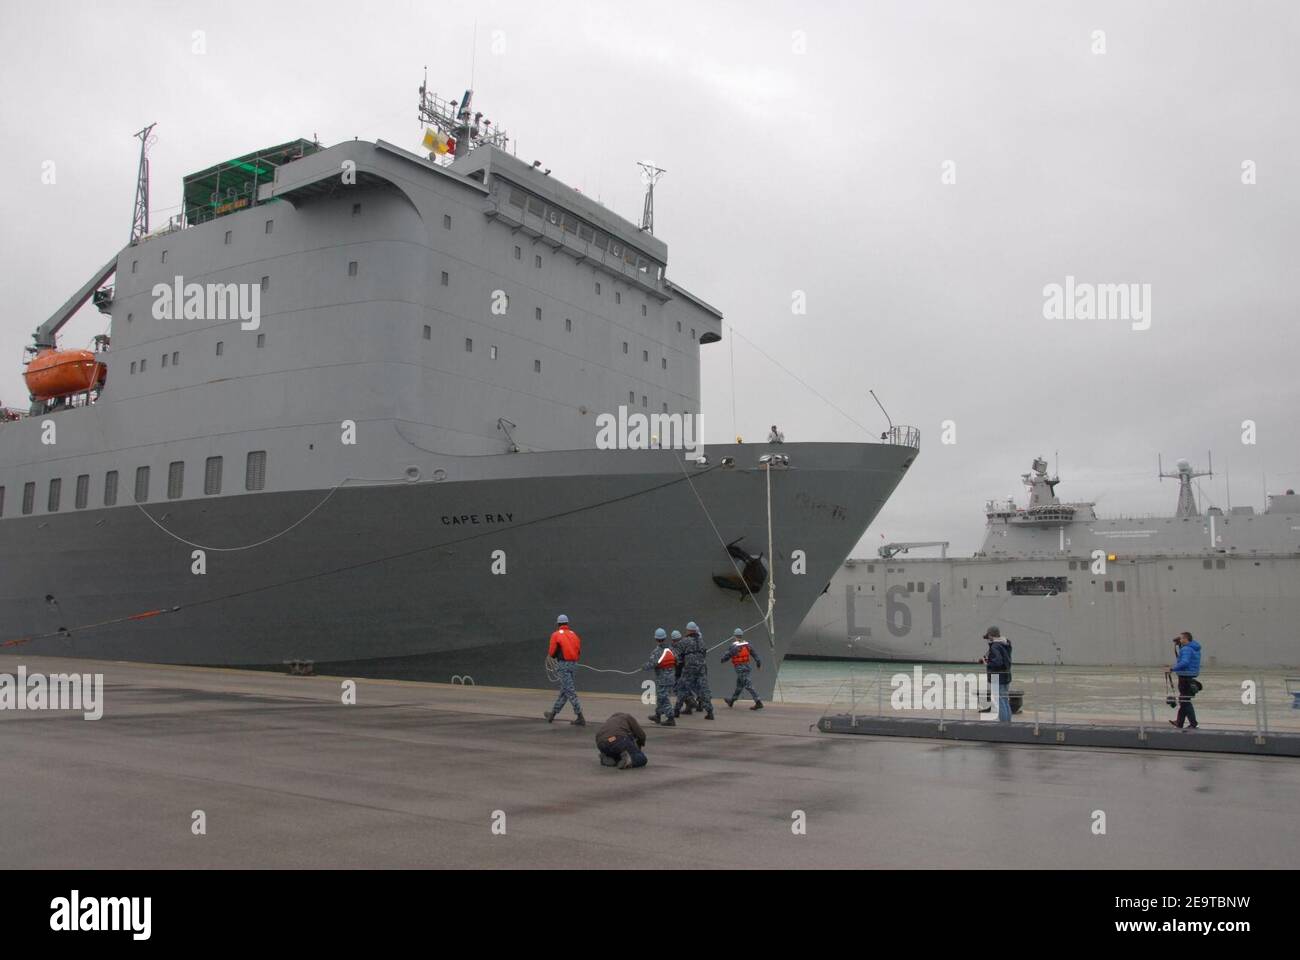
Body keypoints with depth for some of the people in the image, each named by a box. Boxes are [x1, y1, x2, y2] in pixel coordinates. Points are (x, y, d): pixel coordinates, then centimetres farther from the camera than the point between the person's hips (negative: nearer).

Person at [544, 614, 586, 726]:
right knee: (564, 690, 16)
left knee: (570, 691, -7)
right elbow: (579, 650, 6)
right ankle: (552, 714, 29)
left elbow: (552, 653, -6)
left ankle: (580, 717, -12)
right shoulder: (574, 634, 10)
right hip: (573, 664, 6)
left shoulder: (555, 635, -5)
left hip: (563, 664, -6)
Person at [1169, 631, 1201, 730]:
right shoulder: (1195, 648, 12)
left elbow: (1185, 662, -31)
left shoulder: (1186, 649, -18)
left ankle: (1193, 724, -6)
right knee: (1183, 700, 17)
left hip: (1185, 677, -10)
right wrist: (1179, 644, 15)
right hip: (1191, 676, 10)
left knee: (1185, 701, -5)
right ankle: (1179, 722, 25)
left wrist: (1173, 668, -24)